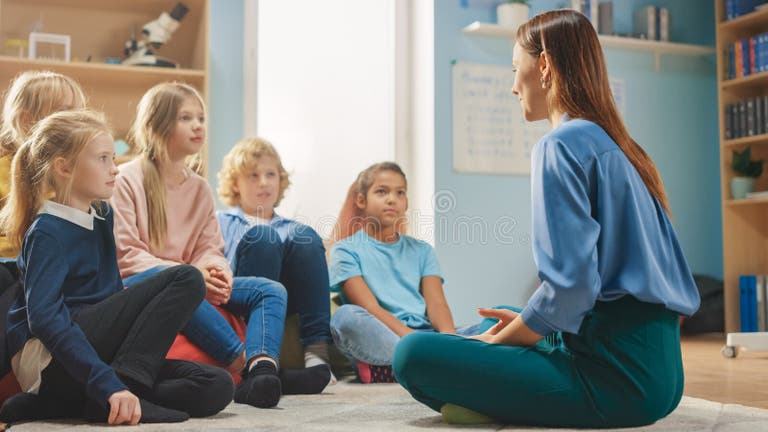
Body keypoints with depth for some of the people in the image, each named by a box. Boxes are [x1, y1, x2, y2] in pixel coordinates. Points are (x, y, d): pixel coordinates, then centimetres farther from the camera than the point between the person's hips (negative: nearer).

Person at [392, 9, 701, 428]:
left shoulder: (562, 145, -13)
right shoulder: (620, 146, 14)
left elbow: (569, 285, -22)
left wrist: (497, 340, -5)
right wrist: (524, 323, 15)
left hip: (617, 375, -9)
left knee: (413, 354, -14)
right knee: (494, 325, 31)